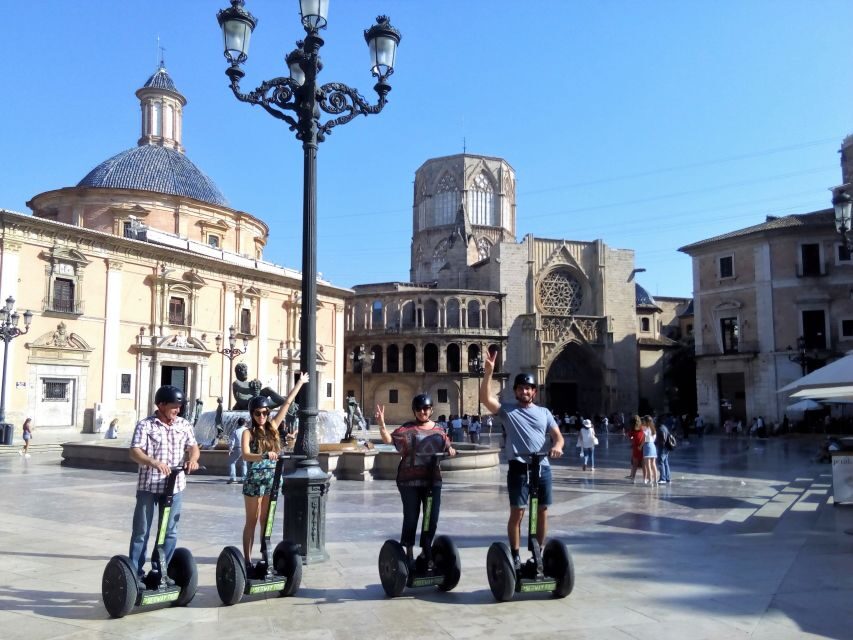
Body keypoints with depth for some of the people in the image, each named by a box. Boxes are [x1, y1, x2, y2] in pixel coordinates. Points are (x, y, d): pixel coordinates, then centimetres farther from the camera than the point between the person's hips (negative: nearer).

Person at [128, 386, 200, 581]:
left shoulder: (184, 425, 7)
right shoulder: (145, 425, -7)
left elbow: (193, 447, 6)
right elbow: (135, 452, -16)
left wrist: (192, 459, -18)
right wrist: (154, 462, -34)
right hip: (148, 486, -4)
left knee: (170, 532, 9)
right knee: (141, 531, 6)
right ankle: (135, 572, 16)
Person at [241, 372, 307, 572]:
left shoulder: (273, 427, 6)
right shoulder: (248, 432, -8)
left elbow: (287, 403, 9)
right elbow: (245, 455, -24)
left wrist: (300, 383, 14)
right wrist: (264, 456, -42)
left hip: (272, 480, 4)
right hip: (254, 480, -4)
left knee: (266, 521, 11)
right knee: (251, 522, 3)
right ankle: (247, 560, 8)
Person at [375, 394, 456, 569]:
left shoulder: (438, 430, 10)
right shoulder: (407, 428, -3)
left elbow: (447, 447, 19)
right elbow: (389, 439, -14)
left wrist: (450, 450, -4)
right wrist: (381, 425, -31)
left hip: (432, 479, 4)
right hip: (410, 480, -4)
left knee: (432, 518, 10)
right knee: (411, 518, 3)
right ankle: (409, 554, 18)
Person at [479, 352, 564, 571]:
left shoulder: (544, 412, 13)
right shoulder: (507, 410, 2)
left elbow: (557, 435, 7)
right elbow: (485, 398, -13)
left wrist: (557, 446, -17)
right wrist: (488, 372, -23)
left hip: (542, 467, 4)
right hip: (519, 467, -3)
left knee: (542, 511, 10)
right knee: (517, 512, -3)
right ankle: (515, 555, 9)